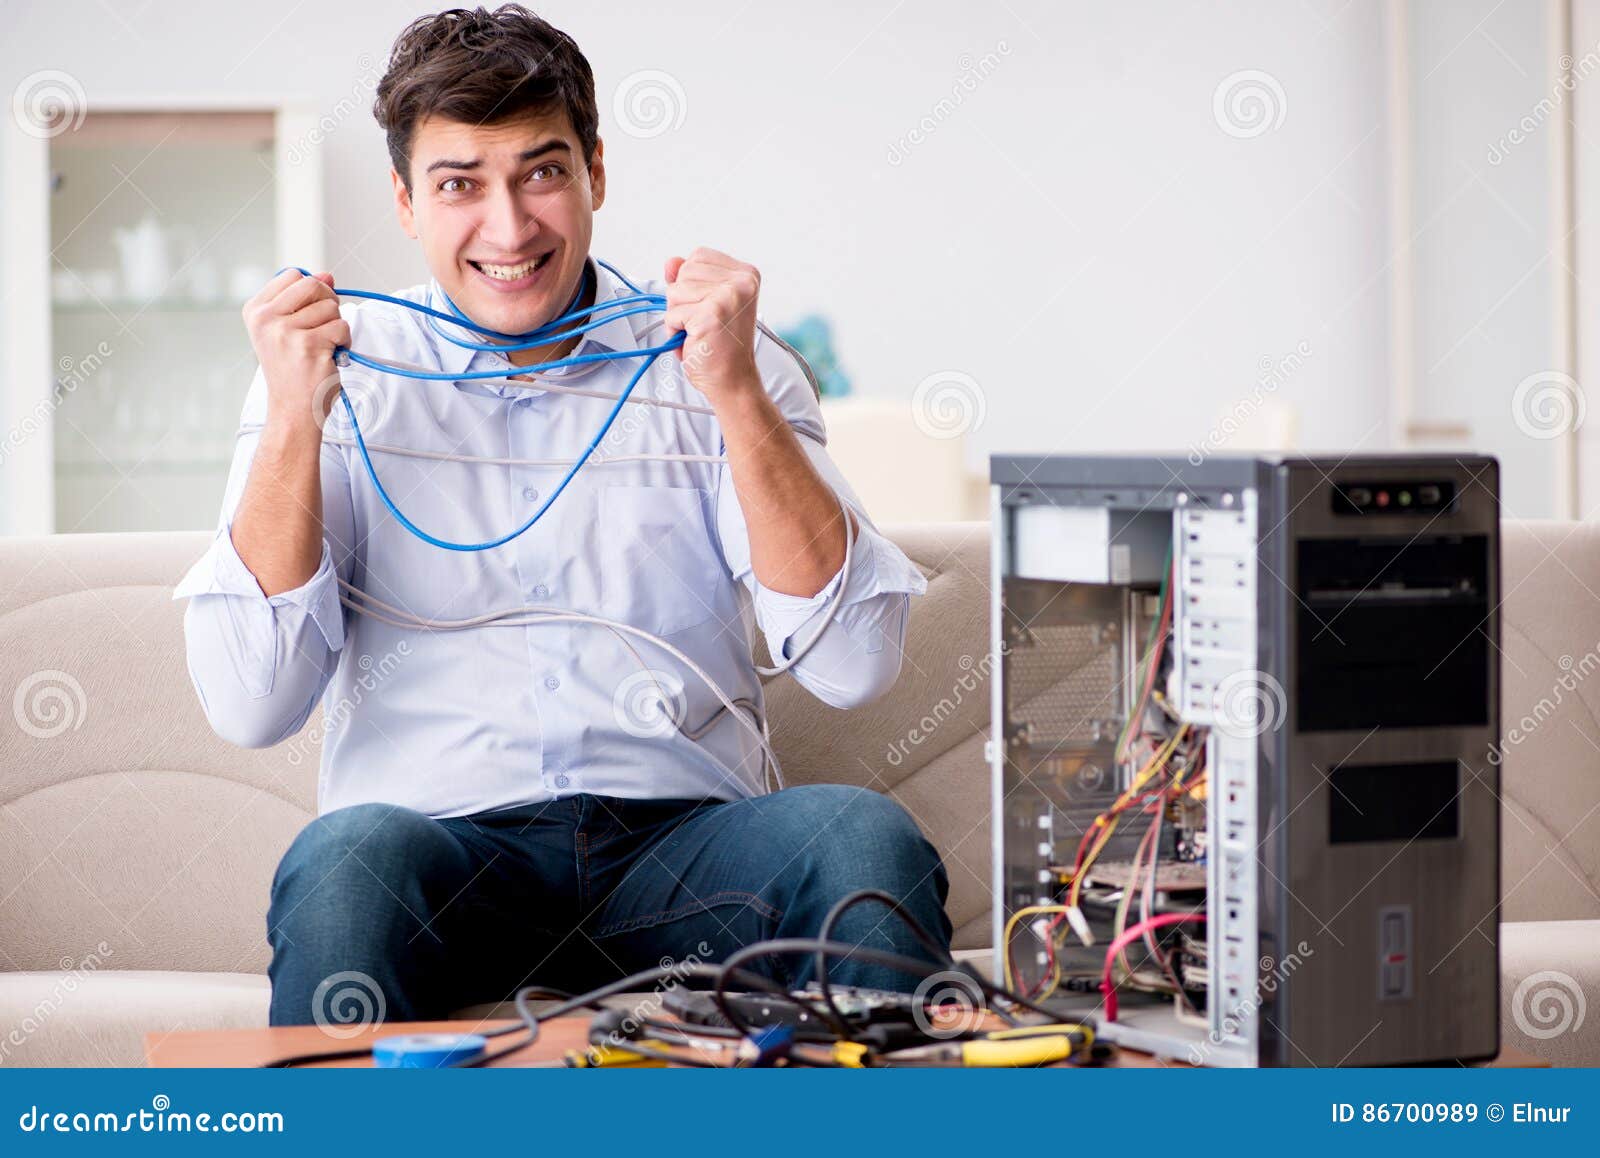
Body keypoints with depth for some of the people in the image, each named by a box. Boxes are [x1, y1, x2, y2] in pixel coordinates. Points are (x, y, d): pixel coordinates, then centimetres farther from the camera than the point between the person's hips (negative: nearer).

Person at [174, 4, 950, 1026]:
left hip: (681, 842, 1)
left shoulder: (712, 367, 10)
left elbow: (854, 666, -3)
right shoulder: (344, 376, 9)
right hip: (445, 836, -1)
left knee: (862, 837, -29)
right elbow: (250, 708, -1)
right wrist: (293, 423, -9)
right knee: (346, 857, -34)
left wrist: (736, 395, -10)